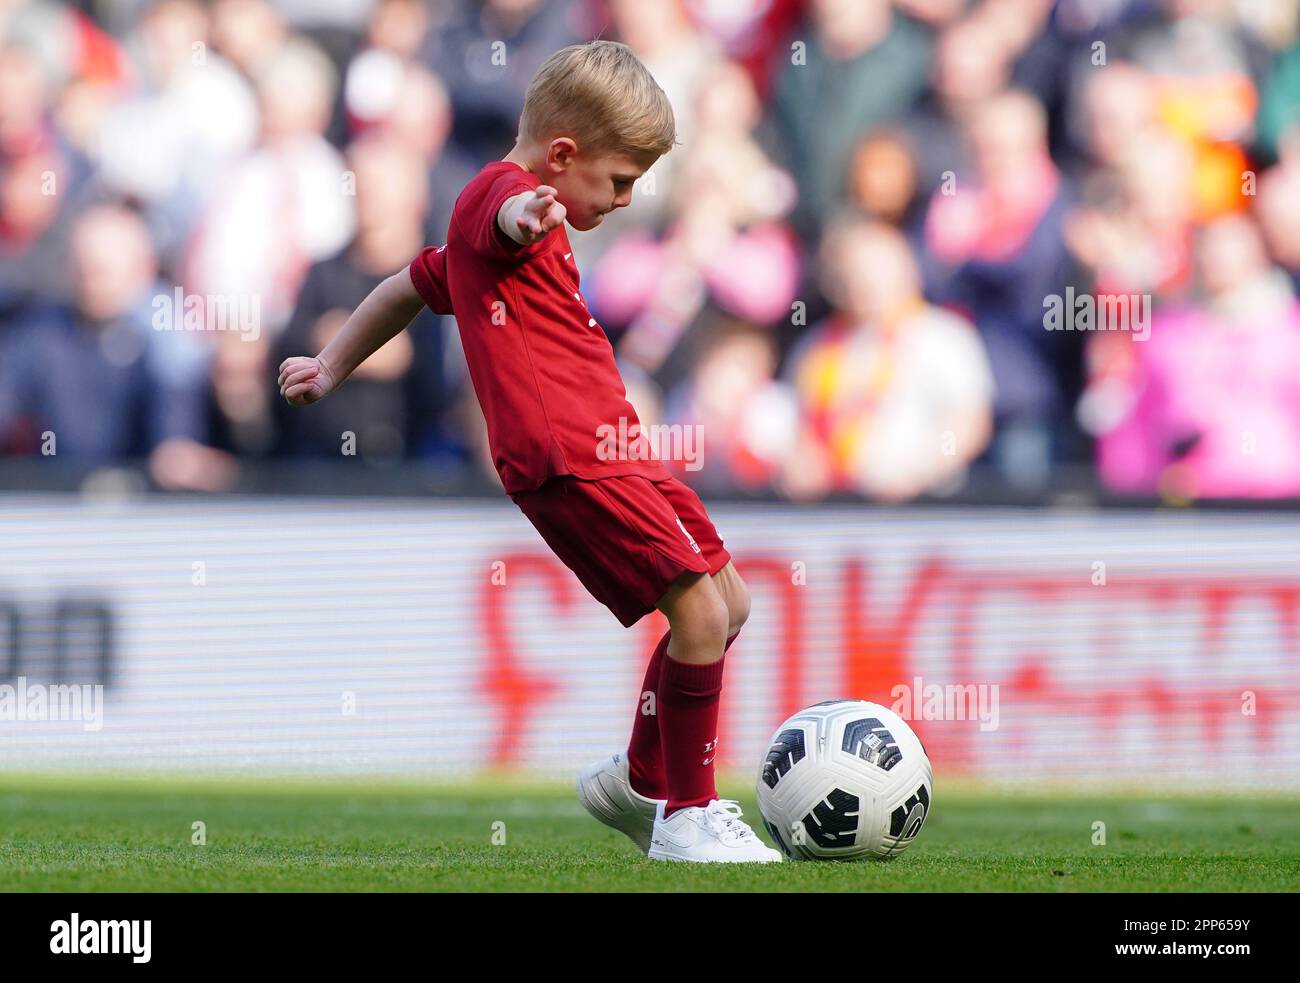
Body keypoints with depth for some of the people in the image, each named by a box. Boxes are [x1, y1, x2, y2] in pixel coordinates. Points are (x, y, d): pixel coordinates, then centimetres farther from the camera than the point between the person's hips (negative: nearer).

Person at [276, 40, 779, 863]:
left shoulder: (483, 236, 25)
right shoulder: (501, 194, -6)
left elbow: (415, 283, 37)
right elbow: (511, 209, -31)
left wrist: (331, 369, 46)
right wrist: (526, 214, -55)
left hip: (612, 449, 10)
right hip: (571, 456, -10)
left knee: (730, 603, 13)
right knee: (700, 610, -15)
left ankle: (639, 780, 27)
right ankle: (687, 817, -6)